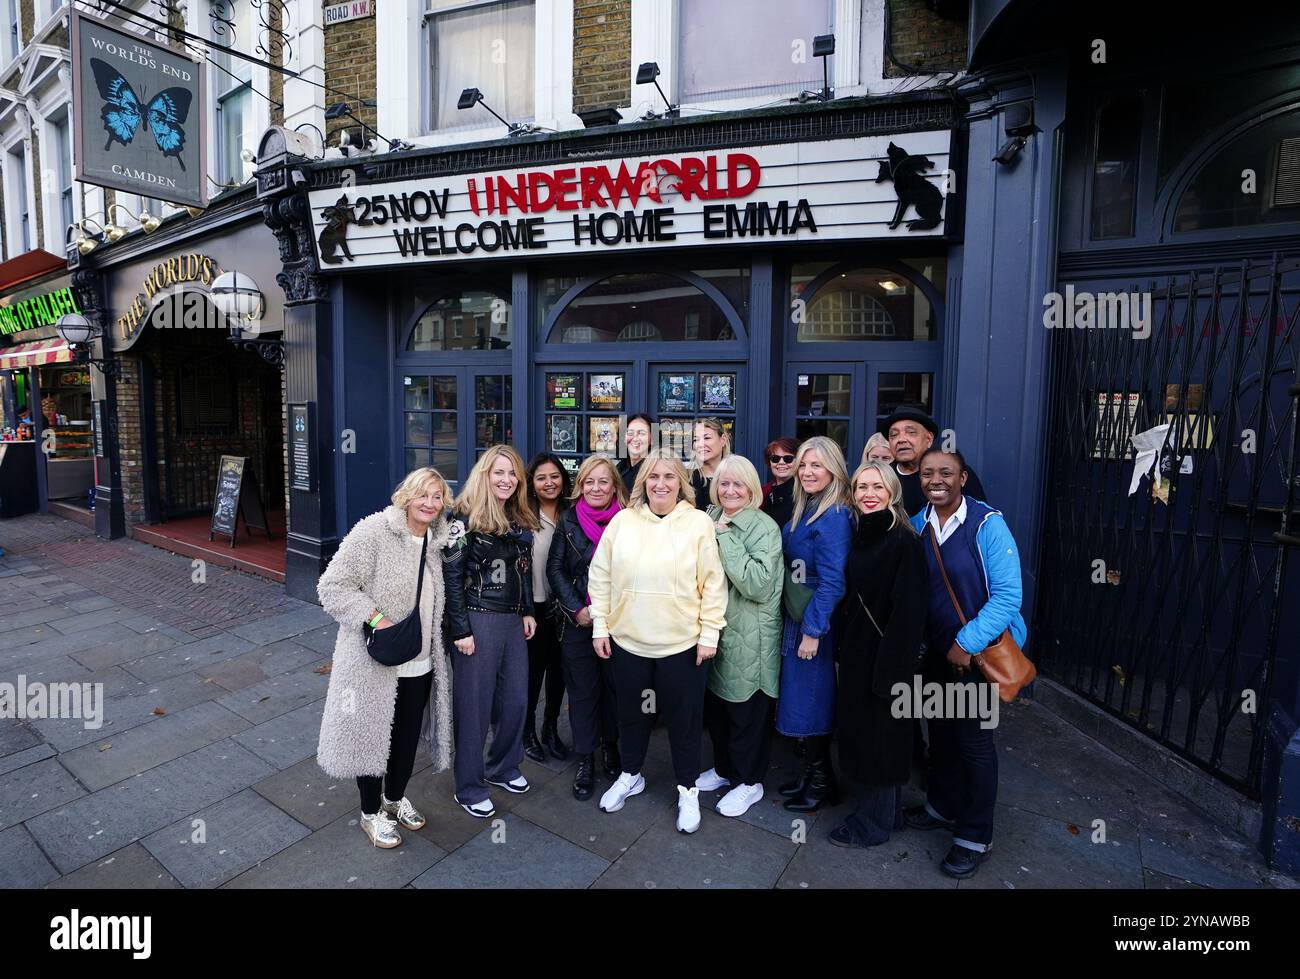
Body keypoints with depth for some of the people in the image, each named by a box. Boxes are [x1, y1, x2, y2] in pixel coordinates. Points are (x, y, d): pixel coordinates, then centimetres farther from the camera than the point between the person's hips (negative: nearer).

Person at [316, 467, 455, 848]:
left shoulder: (437, 540, 2)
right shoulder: (374, 532, -18)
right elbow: (333, 586, -18)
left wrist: (436, 645, 10)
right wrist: (376, 617, -25)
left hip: (420, 663, 6)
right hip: (375, 662, -6)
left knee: (408, 737, 19)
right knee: (372, 735, 12)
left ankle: (395, 798, 44)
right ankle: (371, 813, 34)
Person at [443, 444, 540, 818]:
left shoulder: (520, 520, 9)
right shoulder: (466, 520, -12)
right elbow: (451, 576, -13)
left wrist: (527, 612, 11)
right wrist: (461, 630, -15)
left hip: (514, 619, 7)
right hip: (478, 620, -6)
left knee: (516, 698, 13)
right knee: (475, 703, 5)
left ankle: (503, 767, 35)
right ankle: (469, 788, 22)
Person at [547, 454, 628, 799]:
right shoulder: (569, 520, 0)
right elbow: (555, 568, 1)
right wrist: (576, 609, -8)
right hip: (577, 620, 0)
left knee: (614, 684, 13)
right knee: (582, 689, 9)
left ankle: (610, 745, 35)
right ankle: (585, 758, 23)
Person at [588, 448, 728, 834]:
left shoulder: (699, 523, -8)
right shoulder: (623, 521, -1)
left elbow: (713, 583, -6)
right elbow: (600, 576, 3)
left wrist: (710, 632, -7)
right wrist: (600, 625, 2)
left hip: (682, 643, -2)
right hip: (627, 640, 3)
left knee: (684, 717, 12)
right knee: (631, 712, 20)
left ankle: (688, 788, 34)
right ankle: (630, 775, 44)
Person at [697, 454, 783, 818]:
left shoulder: (764, 528, -14)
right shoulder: (710, 519, 6)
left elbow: (759, 584, -27)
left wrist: (726, 538, -25)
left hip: (749, 640, -6)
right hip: (715, 632, 7)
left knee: (747, 713, 9)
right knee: (715, 706, 19)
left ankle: (749, 781, 29)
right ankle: (723, 767, 41)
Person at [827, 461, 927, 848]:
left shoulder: (904, 541, -17)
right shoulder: (860, 535, 6)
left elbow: (909, 609, -20)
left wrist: (892, 667, -20)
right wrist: (841, 645, 10)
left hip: (885, 651, -8)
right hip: (856, 649, 8)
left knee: (880, 735, 7)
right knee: (860, 728, 18)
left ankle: (874, 822, 27)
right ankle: (887, 811, 38)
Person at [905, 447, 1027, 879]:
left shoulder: (987, 524, -18)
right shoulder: (916, 525, -2)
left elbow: (1008, 594, -19)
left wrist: (967, 643, -19)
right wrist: (930, 642, 0)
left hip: (980, 651, -5)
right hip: (938, 648, 5)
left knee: (974, 739, 8)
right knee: (941, 731, 19)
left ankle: (975, 836, 28)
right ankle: (943, 807, 42)